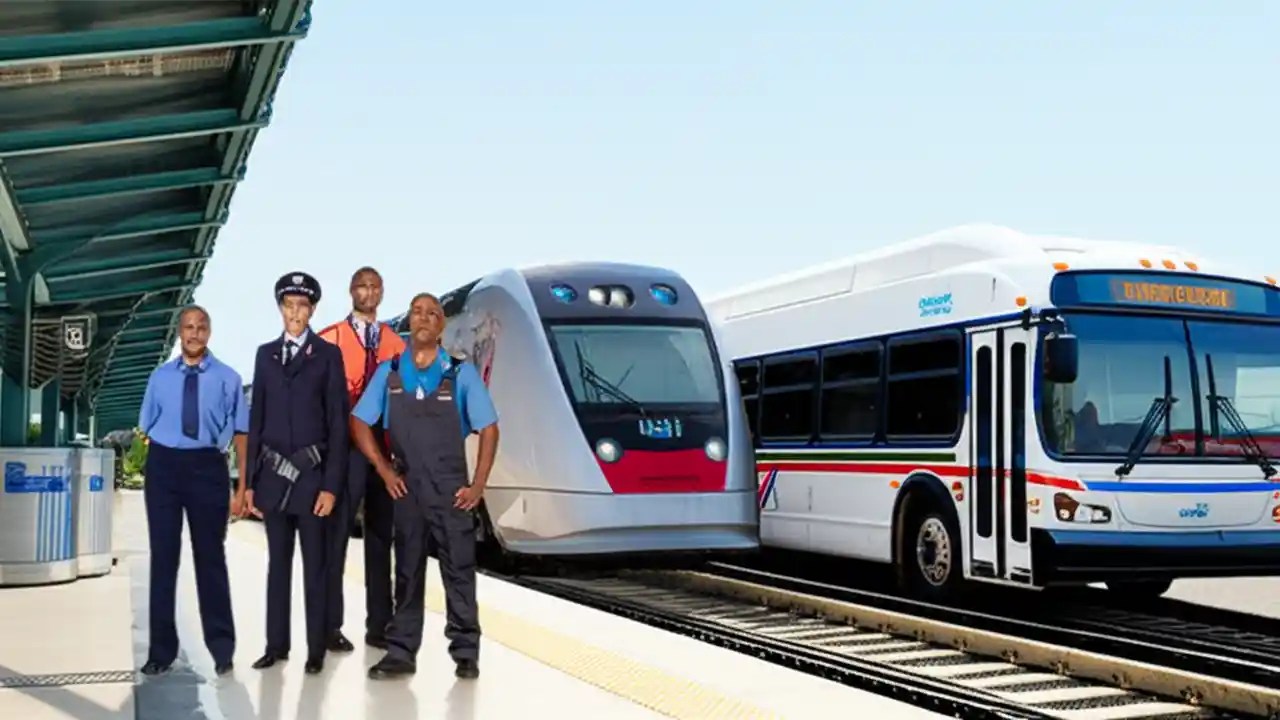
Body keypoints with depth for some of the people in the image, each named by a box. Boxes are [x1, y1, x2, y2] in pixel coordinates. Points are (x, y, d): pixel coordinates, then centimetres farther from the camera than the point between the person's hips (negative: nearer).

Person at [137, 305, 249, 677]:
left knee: (210, 556, 8)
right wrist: (158, 469, -2)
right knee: (163, 555, 7)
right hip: (163, 467, 2)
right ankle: (161, 648, 19)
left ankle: (221, 647, 20)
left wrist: (241, 488, -4)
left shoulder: (227, 379, 0)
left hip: (207, 467, -2)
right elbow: (147, 430, 10)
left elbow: (240, 434, 0)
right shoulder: (160, 377, 7)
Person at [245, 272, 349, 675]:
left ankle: (316, 649, 8)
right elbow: (257, 418, 10)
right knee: (278, 562, 9)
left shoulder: (328, 355, 0)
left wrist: (331, 484, -10)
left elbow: (338, 422, -3)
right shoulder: (265, 354, 11)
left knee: (314, 564, 2)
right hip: (273, 474, 3)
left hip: (311, 473, -3)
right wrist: (250, 480, 5)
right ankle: (276, 644, 16)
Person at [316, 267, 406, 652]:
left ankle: (379, 625, 16)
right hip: (345, 445, -4)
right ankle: (331, 626, 3)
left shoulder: (395, 342, 11)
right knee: (335, 535, -3)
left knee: (381, 535, 9)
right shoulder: (330, 339, 0)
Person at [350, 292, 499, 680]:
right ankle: (401, 653, 17)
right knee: (407, 571, 10)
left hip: (450, 488, -2)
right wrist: (384, 469, 2)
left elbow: (488, 430, -1)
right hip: (406, 487, 2)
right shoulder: (388, 373, 3)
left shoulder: (462, 374, -3)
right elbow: (359, 423, 9)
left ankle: (466, 653, 11)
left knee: (459, 571, 2)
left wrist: (478, 485, -5)